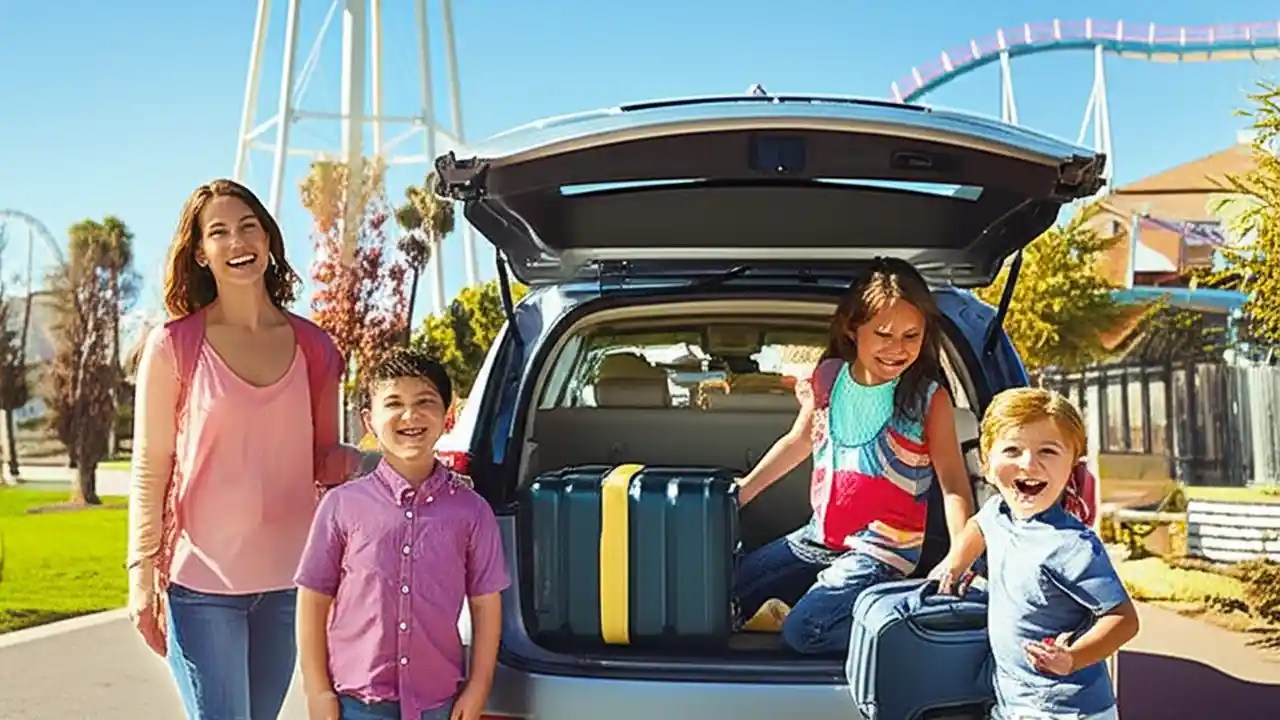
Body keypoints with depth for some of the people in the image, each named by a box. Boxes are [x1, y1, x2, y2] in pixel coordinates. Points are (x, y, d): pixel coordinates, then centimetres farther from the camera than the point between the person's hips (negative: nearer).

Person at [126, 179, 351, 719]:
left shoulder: (312, 347, 5)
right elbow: (150, 470, -2)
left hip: (289, 582, 3)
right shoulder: (174, 346, -3)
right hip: (201, 582, -3)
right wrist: (142, 574, -6)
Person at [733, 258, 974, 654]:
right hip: (821, 535, 6)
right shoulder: (828, 379, -1)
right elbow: (797, 442, 16)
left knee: (803, 630, -23)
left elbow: (953, 484, -15)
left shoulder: (930, 399, -13)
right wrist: (738, 494, 18)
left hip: (883, 548, -6)